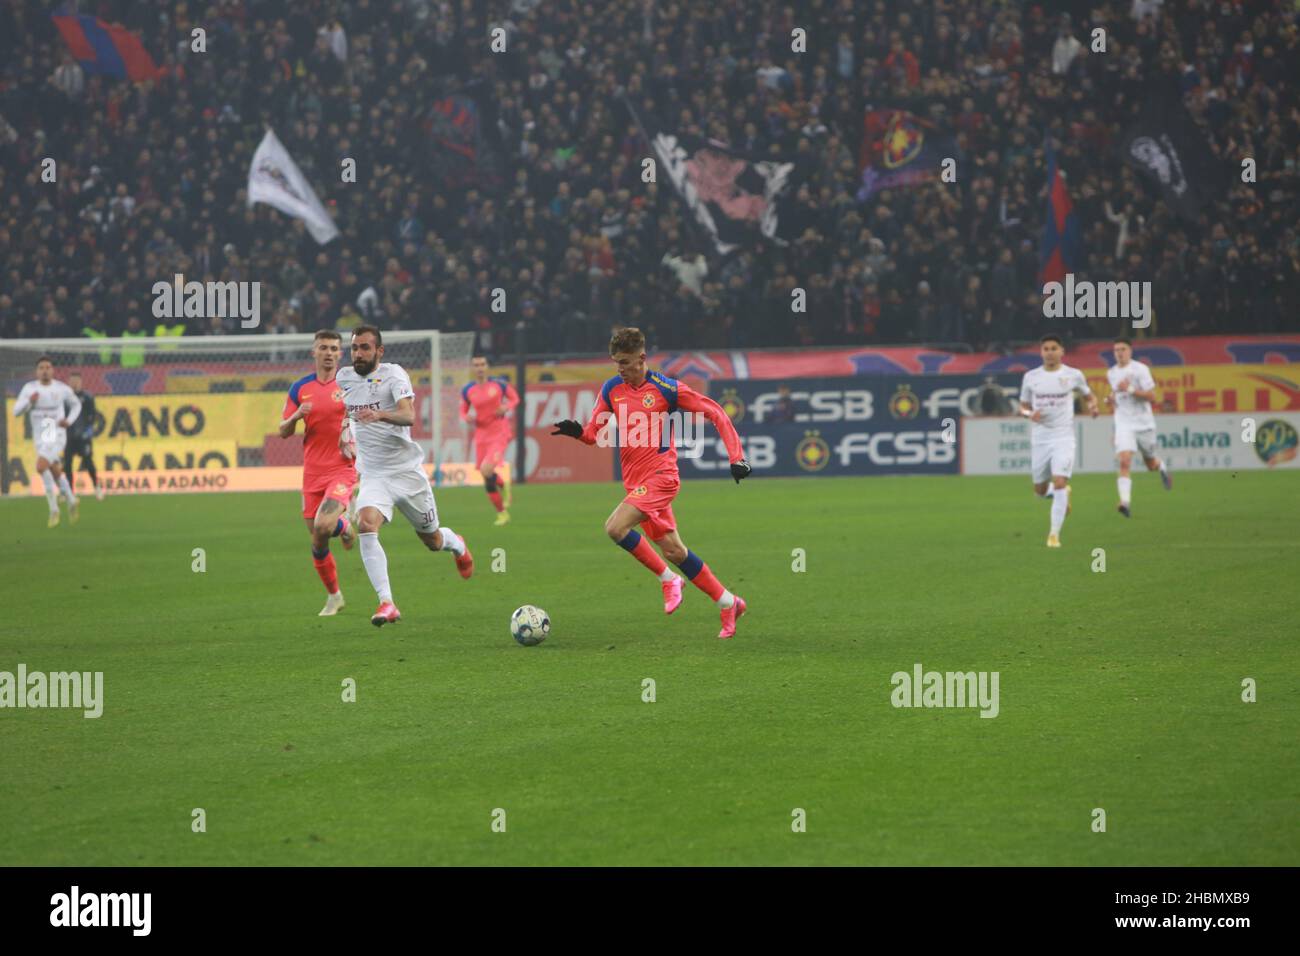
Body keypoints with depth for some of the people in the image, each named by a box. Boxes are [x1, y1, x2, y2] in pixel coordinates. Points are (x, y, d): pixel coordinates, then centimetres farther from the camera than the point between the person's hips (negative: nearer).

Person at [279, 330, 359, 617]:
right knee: (317, 543, 5)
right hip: (312, 473, 3)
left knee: (323, 526, -26)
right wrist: (297, 416, -13)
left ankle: (344, 525, 10)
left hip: (342, 469, -3)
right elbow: (283, 432, 8)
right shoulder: (300, 388, 6)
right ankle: (333, 596, 25)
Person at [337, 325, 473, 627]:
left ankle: (456, 544, 53)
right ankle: (387, 604, -30)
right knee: (366, 525, -28)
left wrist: (380, 415, -48)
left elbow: (408, 415, -31)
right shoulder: (344, 378, 2)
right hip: (373, 475, 3)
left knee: (432, 540, 13)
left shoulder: (393, 374, -14)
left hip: (407, 470, -2)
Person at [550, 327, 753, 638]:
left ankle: (667, 578, -5)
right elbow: (596, 432, 11)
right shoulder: (611, 389, 6)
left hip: (660, 475, -6)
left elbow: (715, 413, -5)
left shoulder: (666, 388, -9)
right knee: (673, 551, 8)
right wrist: (579, 432, -14)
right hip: (635, 481, 6)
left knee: (615, 527, -23)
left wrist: (736, 458, -10)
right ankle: (728, 603, 20)